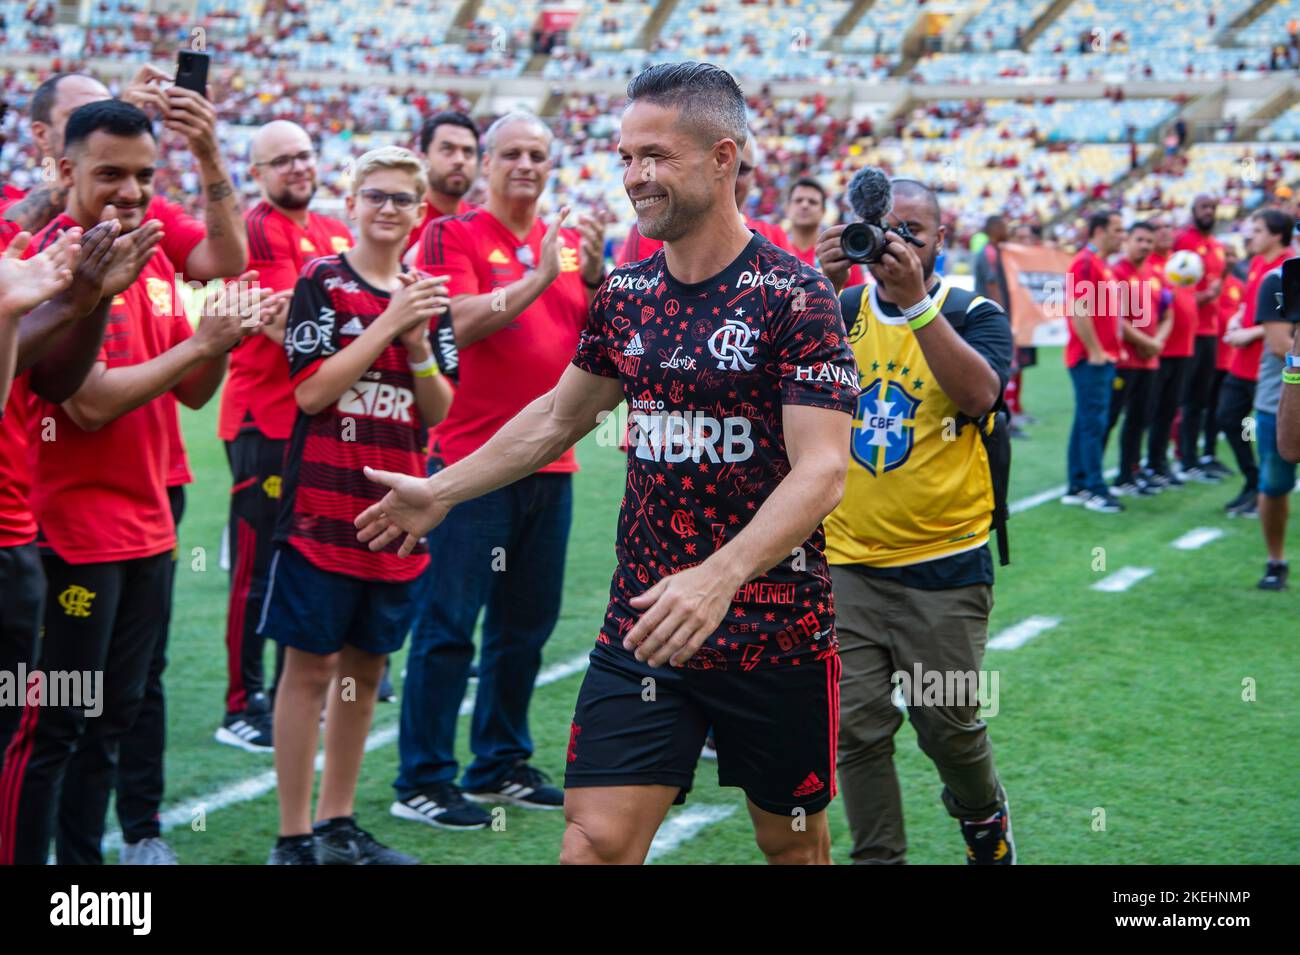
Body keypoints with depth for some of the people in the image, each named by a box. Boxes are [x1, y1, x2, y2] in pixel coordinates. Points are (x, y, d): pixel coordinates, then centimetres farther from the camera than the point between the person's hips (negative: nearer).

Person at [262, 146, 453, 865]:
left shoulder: (424, 294, 11)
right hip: (322, 511, -5)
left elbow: (438, 413, 8)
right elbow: (312, 392, -15)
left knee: (365, 669, 12)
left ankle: (338, 826, 24)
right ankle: (293, 837, 8)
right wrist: (386, 324, -16)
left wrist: (419, 343, -8)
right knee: (310, 669, -1)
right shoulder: (321, 281, -4)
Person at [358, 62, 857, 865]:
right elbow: (559, 416, 22)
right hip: (643, 624, 4)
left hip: (777, 633, -4)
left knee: (791, 839, 14)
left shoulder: (794, 295, -12)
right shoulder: (625, 293, 6)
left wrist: (719, 577, -35)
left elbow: (822, 471, -21)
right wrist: (442, 491, 22)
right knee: (597, 838, -5)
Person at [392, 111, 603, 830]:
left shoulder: (571, 242, 13)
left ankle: (500, 763, 26)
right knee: (449, 623, -4)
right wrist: (538, 279, -23)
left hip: (549, 462, 6)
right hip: (472, 460, -6)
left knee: (527, 623, 13)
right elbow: (462, 321, -18)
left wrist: (594, 272, -7)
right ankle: (421, 782, 4)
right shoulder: (453, 236, -4)